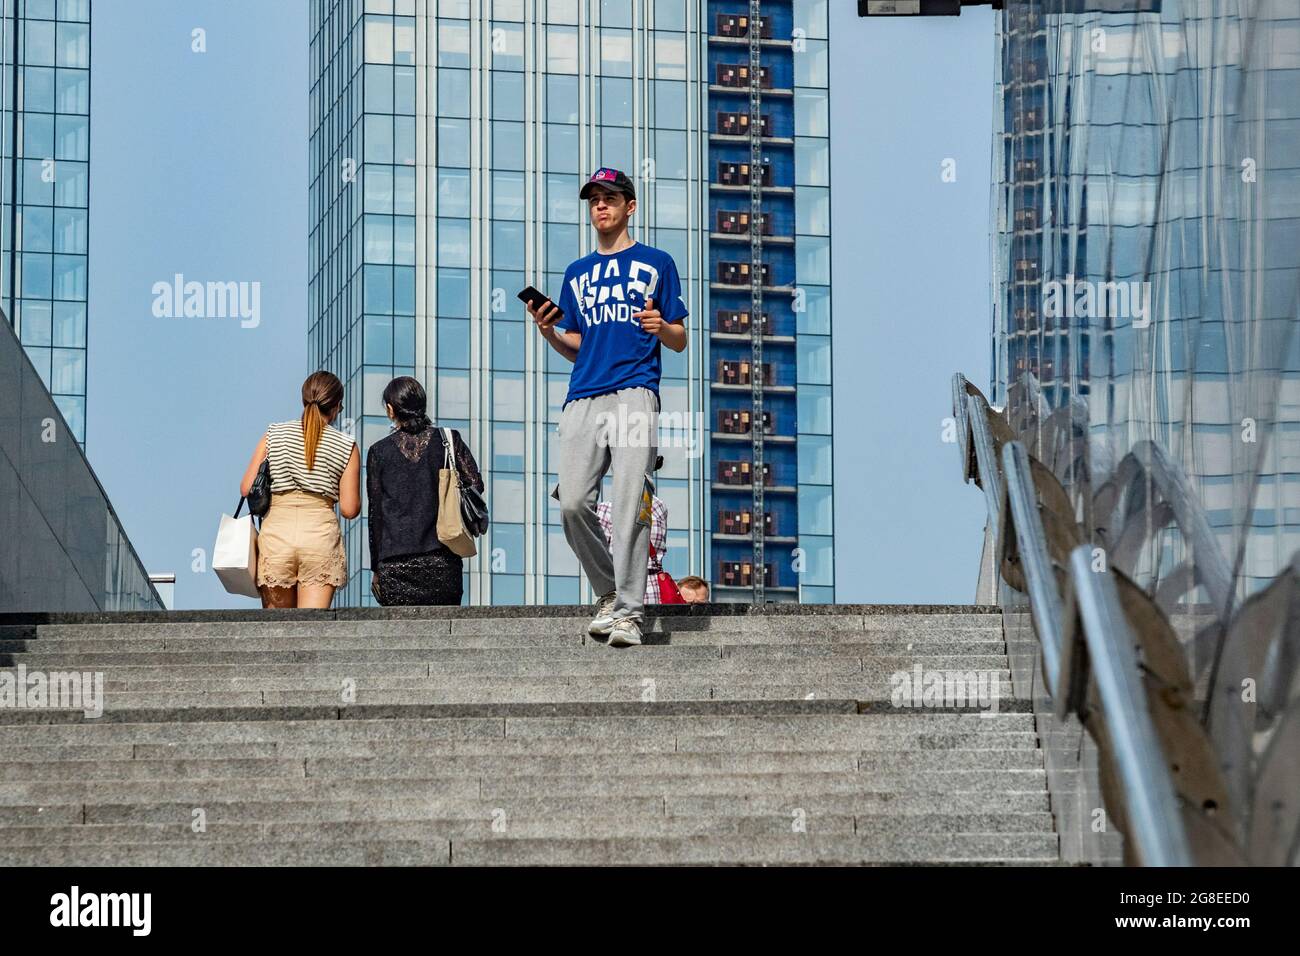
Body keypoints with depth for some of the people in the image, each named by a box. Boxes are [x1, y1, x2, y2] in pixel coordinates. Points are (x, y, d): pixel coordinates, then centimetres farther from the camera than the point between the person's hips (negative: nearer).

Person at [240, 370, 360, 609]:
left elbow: (247, 489, 6)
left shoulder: (274, 435, 8)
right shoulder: (346, 446, 4)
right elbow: (350, 509, 1)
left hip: (275, 535, 2)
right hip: (321, 533, -2)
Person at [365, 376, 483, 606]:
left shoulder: (379, 452, 4)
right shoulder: (448, 440, 4)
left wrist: (376, 568, 11)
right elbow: (475, 484, -1)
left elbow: (375, 512, 7)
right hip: (443, 561, 1)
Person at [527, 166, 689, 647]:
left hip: (635, 392, -4)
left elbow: (679, 341, 10)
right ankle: (609, 593, 12)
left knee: (629, 506, -13)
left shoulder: (656, 263, 13)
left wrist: (661, 327, -12)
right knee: (573, 504, -7)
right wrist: (549, 331, 4)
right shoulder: (577, 273, 24)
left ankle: (628, 612, -13)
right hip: (583, 398, 4)